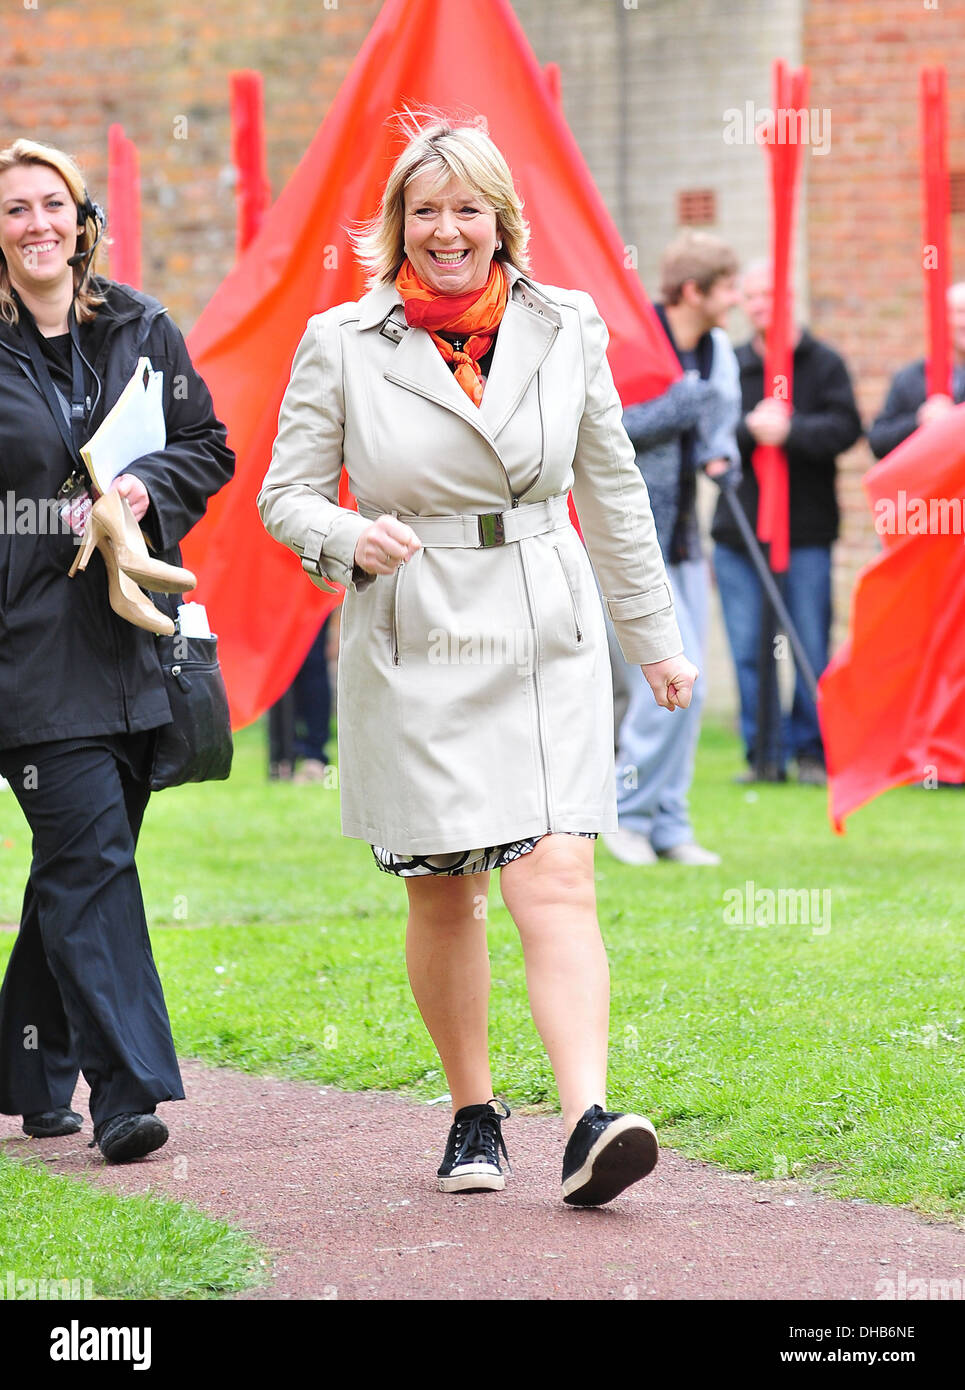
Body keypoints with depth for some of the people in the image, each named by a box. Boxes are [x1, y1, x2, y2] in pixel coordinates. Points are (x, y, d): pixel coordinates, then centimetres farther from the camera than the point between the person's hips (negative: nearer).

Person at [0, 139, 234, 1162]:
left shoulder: (141, 331, 9)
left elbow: (209, 447, 13)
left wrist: (148, 486, -6)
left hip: (130, 630, 5)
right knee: (91, 855, -13)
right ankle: (126, 1089, -15)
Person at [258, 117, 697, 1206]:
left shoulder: (566, 332, 5)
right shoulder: (342, 345, -1)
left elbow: (613, 492, 14)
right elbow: (287, 493, 3)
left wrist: (654, 636, 18)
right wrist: (348, 539, -19)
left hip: (546, 648, 0)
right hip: (411, 653, 0)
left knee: (555, 883, -12)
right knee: (442, 897, 7)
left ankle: (588, 1126, -22)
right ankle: (472, 1114, 24)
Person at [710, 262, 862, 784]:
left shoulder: (823, 363, 5)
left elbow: (845, 427, -8)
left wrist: (790, 430, -21)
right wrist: (750, 428, -16)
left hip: (807, 530, -2)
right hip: (738, 527, 2)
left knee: (811, 646, 0)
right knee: (747, 649, 1)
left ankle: (811, 750, 10)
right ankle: (763, 753, 9)